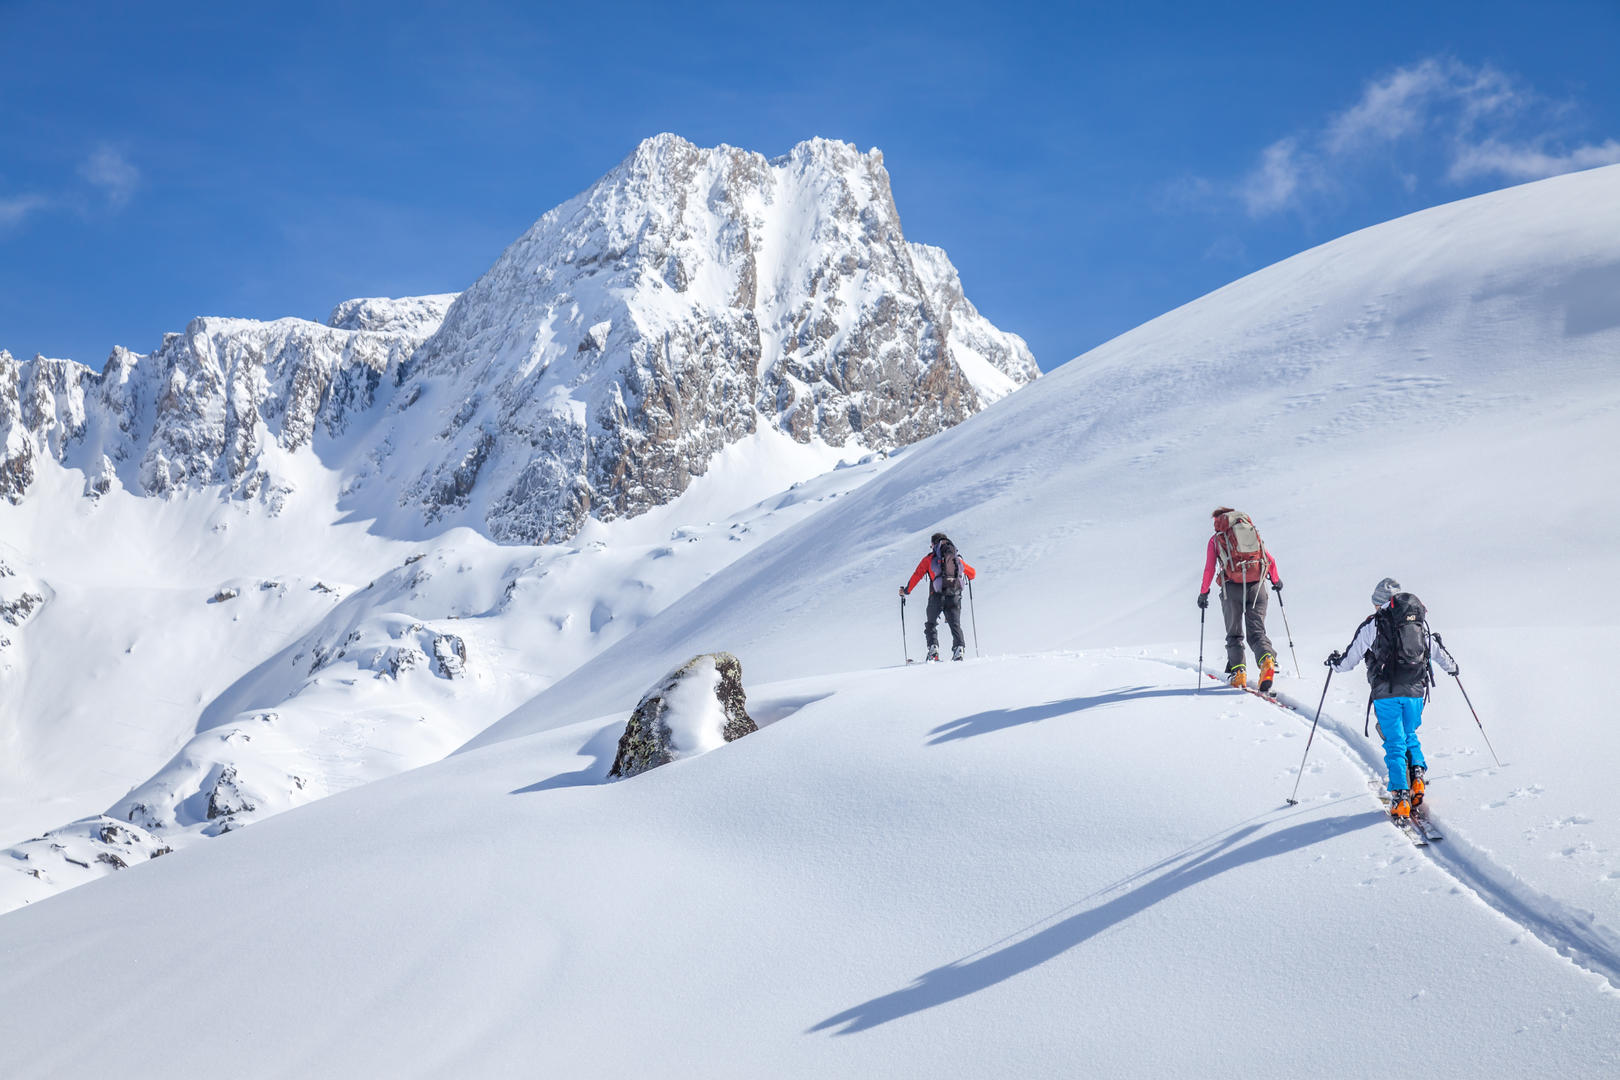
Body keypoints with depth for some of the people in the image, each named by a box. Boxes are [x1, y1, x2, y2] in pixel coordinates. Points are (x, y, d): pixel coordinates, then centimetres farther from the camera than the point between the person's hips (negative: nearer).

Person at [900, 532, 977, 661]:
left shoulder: (929, 558, 6)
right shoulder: (958, 558, 15)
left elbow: (917, 575, 3)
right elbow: (973, 573, 22)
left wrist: (906, 590, 14)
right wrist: (965, 578, 46)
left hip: (937, 596, -2)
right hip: (955, 597, 2)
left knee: (931, 624, 14)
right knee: (955, 625, 6)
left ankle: (933, 647, -3)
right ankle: (959, 647, -14)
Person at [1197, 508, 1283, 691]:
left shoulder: (1216, 539, 10)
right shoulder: (1253, 531, 18)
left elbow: (1210, 569, 2)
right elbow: (1270, 561, 16)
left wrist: (1204, 593, 10)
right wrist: (1276, 580, 31)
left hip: (1233, 588, -2)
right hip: (1257, 586, 2)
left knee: (1234, 634, 13)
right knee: (1257, 631, 3)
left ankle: (1237, 671, -1)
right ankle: (1267, 659, -25)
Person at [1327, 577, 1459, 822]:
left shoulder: (1372, 624, 1)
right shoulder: (1419, 622, 13)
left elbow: (1350, 659, 7)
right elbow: (1436, 650, 28)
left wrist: (1335, 662, 30)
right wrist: (1451, 666, 49)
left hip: (1387, 692, -4)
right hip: (1416, 691, 4)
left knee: (1394, 743, 0)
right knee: (1410, 735, 25)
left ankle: (1400, 796, -10)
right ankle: (1417, 774, 4)